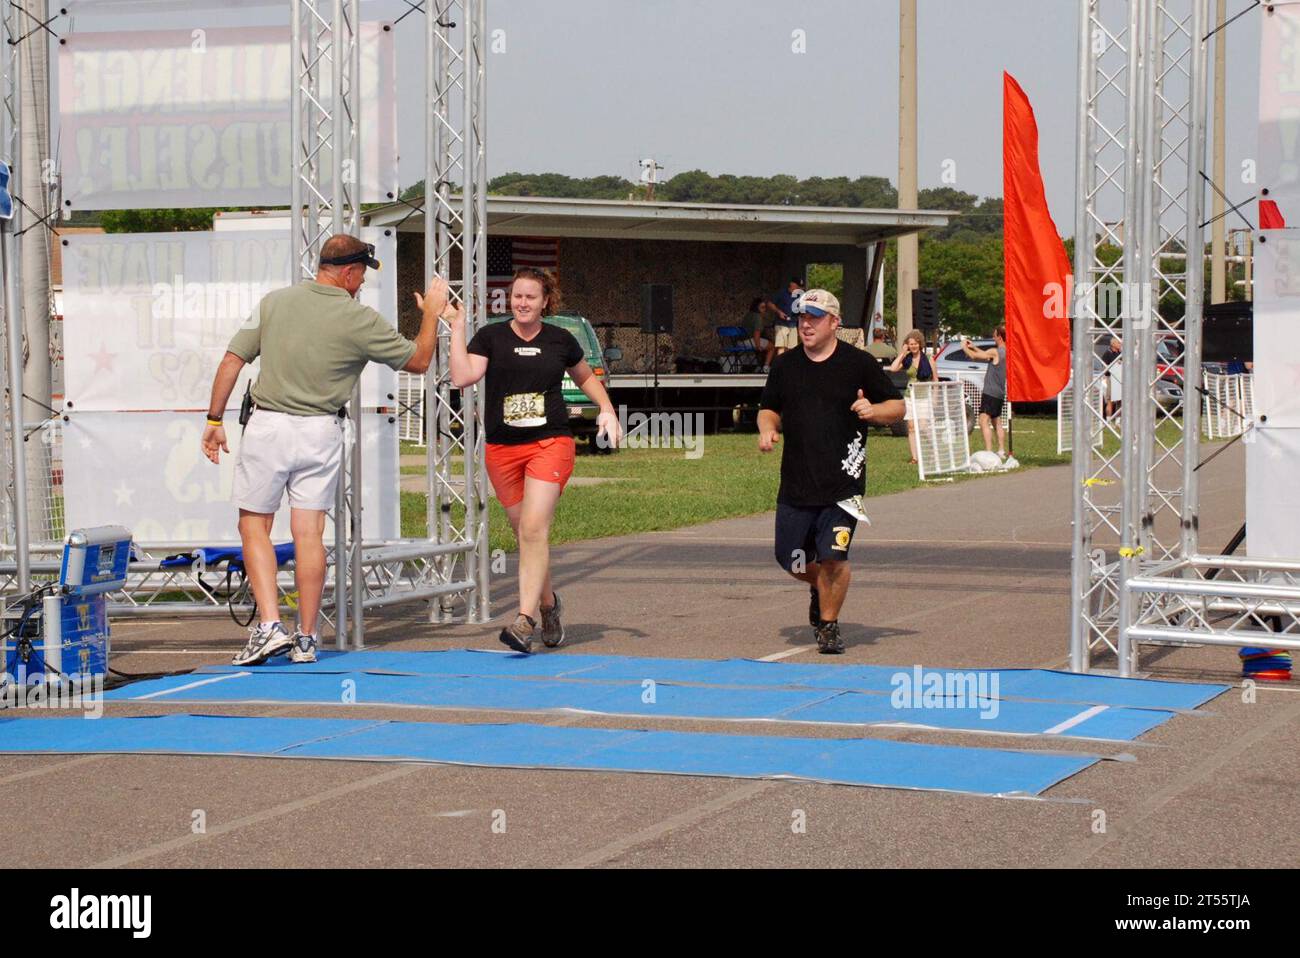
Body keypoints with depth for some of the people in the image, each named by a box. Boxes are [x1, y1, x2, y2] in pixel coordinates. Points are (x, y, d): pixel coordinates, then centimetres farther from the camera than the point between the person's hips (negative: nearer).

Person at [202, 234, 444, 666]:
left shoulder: (274, 302, -1)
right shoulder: (360, 320, -6)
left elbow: (232, 361, -2)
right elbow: (418, 360, 4)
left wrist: (214, 420, 6)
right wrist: (432, 312, 19)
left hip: (268, 425, 0)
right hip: (321, 432, 0)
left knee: (254, 525, 9)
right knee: (309, 533, 5)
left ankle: (270, 625, -5)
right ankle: (306, 639, 9)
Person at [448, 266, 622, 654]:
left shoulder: (560, 341, 7)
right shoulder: (490, 336, 2)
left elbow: (586, 377, 25)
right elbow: (462, 377, -13)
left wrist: (607, 409, 12)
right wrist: (457, 329, -12)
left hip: (550, 443, -2)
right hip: (501, 448, 2)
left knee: (534, 529, -18)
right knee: (524, 533, 11)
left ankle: (526, 619, -23)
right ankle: (548, 605, 33)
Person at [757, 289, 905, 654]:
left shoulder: (858, 363, 1)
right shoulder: (785, 366, 11)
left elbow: (897, 407, 6)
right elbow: (769, 409, 23)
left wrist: (873, 410, -15)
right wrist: (767, 428, 0)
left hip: (843, 483, -4)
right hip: (795, 483, 4)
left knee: (833, 556, -12)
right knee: (791, 560, 6)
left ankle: (828, 625, 8)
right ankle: (819, 587, 40)